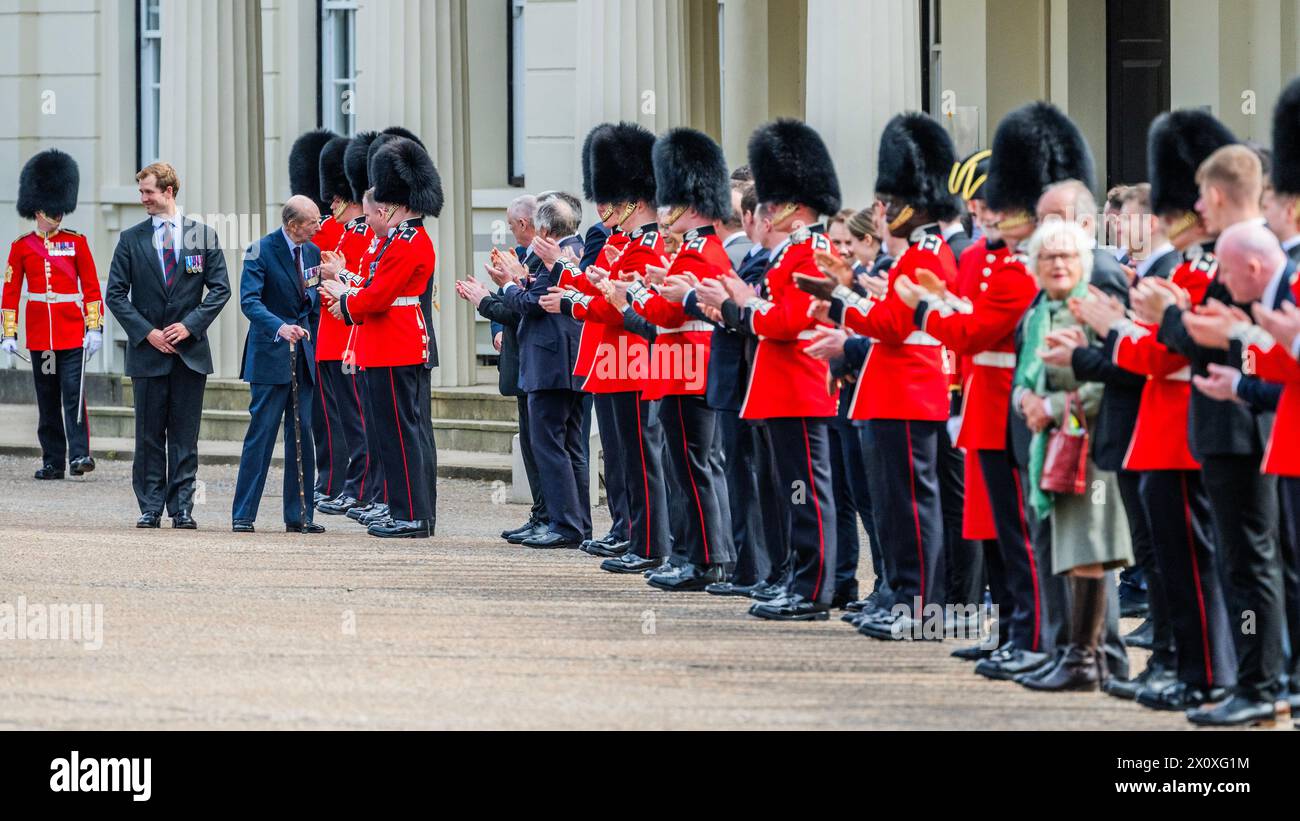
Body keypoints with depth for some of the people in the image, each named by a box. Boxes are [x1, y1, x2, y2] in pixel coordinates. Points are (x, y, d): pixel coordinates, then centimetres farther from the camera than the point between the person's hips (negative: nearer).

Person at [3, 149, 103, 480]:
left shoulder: (76, 242, 3)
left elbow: (91, 288, 2)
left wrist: (95, 328, -5)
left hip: (72, 333, -2)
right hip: (39, 334, 2)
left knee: (73, 391, -12)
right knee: (47, 399, 6)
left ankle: (79, 454, -14)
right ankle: (52, 461, 10)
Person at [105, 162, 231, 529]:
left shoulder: (204, 236, 4)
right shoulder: (131, 240, 4)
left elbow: (220, 288, 3)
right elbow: (116, 294, 2)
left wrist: (191, 325, -9)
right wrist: (147, 332, -9)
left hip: (191, 350, 0)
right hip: (147, 350, 0)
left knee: (185, 436, 2)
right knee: (149, 436, 3)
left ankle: (182, 508, 5)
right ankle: (150, 508, 8)